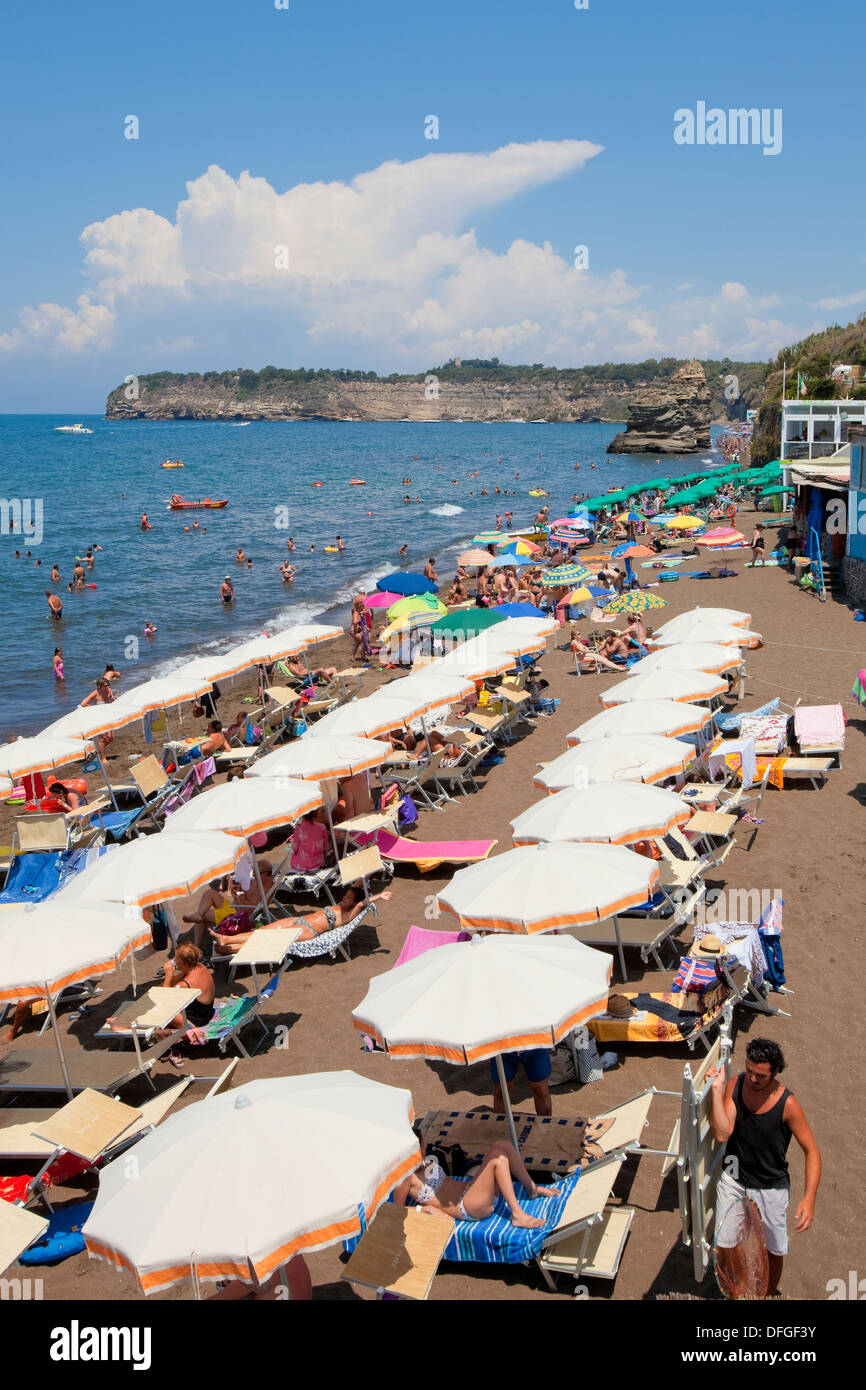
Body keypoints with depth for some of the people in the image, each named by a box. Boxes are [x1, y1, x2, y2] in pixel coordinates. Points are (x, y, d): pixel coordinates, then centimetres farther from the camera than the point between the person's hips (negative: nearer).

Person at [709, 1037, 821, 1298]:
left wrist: (809, 1199, -28)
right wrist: (717, 1089, -31)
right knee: (724, 1246, 12)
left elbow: (812, 1151, -18)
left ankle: (769, 1295, 43)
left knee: (774, 1251, 15)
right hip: (734, 1179, 2)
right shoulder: (735, 1085, -16)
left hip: (771, 1188, -2)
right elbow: (722, 1134, -23)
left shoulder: (787, 1104, -24)